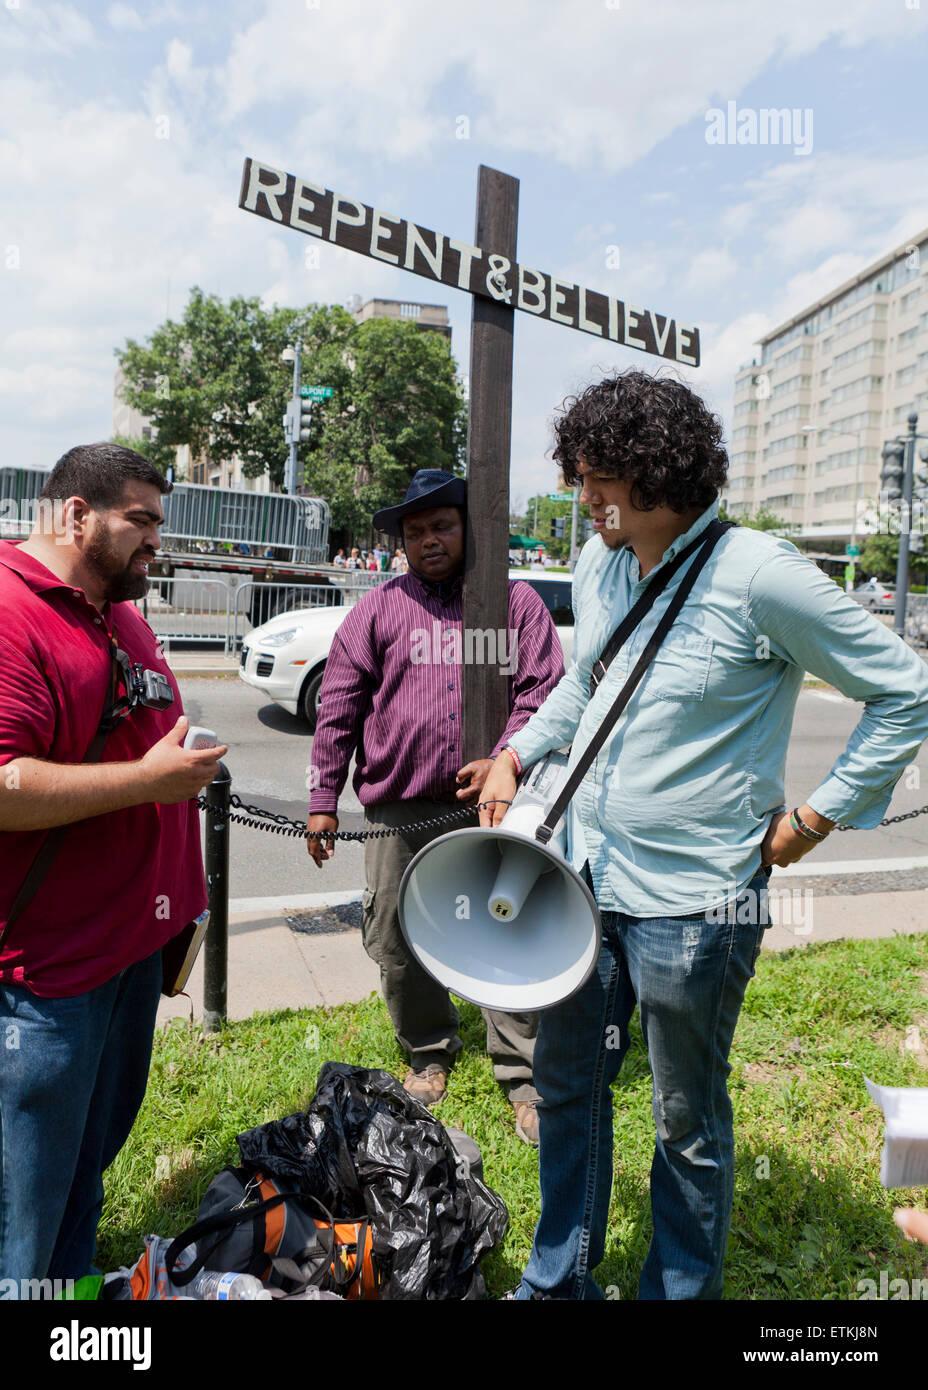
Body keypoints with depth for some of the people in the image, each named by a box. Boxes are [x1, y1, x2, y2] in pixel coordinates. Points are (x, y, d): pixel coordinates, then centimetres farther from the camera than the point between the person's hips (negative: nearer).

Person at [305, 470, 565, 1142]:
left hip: (491, 805, -1)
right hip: (399, 809, 2)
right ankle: (430, 1053, 35)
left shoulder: (518, 603, 4)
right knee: (398, 941, 12)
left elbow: (543, 695, -1)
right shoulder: (377, 610, 6)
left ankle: (524, 1076, 20)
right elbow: (338, 708, 4)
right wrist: (324, 798, 1)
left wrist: (506, 761, -16)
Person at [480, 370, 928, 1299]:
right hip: (586, 875, 7)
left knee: (689, 1122, 14)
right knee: (565, 1083, 20)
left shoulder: (758, 575, -17)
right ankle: (559, 1281, 43)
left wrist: (817, 815, -10)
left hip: (692, 901, -6)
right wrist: (517, 754, 9)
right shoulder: (596, 564, 4)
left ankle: (681, 1290, 41)